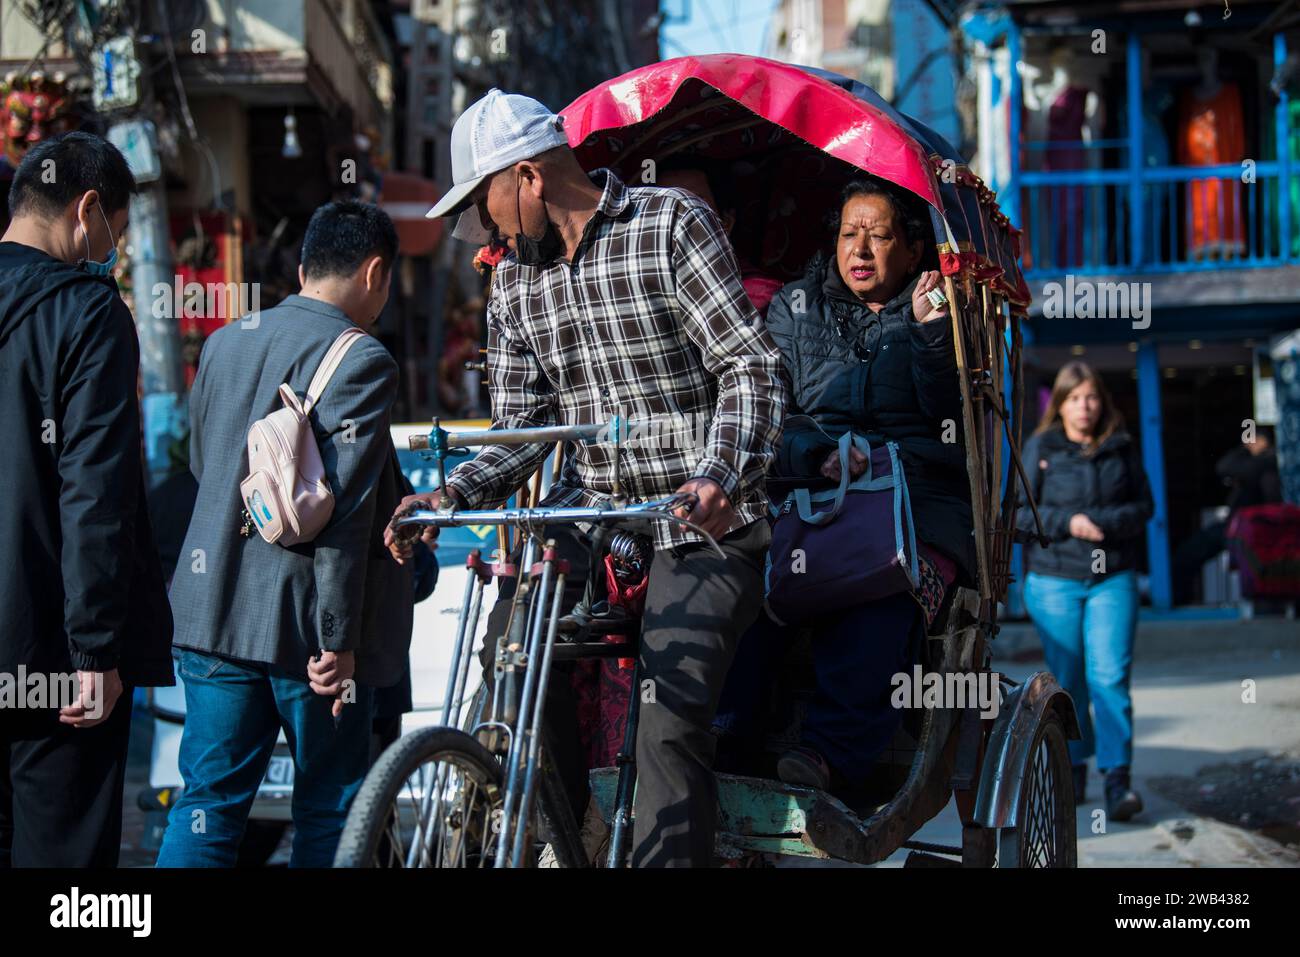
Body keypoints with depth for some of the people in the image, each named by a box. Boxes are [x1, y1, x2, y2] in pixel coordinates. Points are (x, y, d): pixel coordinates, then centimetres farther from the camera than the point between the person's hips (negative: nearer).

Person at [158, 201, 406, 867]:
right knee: (328, 810, 7)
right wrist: (337, 640, -16)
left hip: (214, 612, 6)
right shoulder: (360, 359, -11)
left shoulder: (223, 343, 11)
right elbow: (343, 509, -18)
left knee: (208, 798, 8)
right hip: (306, 623, -6)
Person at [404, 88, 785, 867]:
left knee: (670, 721, -18)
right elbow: (524, 421, 10)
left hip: (701, 523, -5)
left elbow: (752, 366, -12)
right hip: (592, 509, 6)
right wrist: (455, 493, -9)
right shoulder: (516, 279, 12)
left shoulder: (672, 226, -7)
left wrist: (721, 476, -28)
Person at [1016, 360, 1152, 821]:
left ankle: (1117, 777, -11)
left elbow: (1144, 505, 5)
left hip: (1113, 579, 0)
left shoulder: (1121, 448, 4)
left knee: (1110, 675, -10)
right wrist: (1067, 522, -16)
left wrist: (1102, 522, -12)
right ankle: (1074, 766, 23)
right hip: (1053, 579, 0)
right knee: (1067, 679, 7)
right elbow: (1019, 510, -2)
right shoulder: (1040, 447, 0)